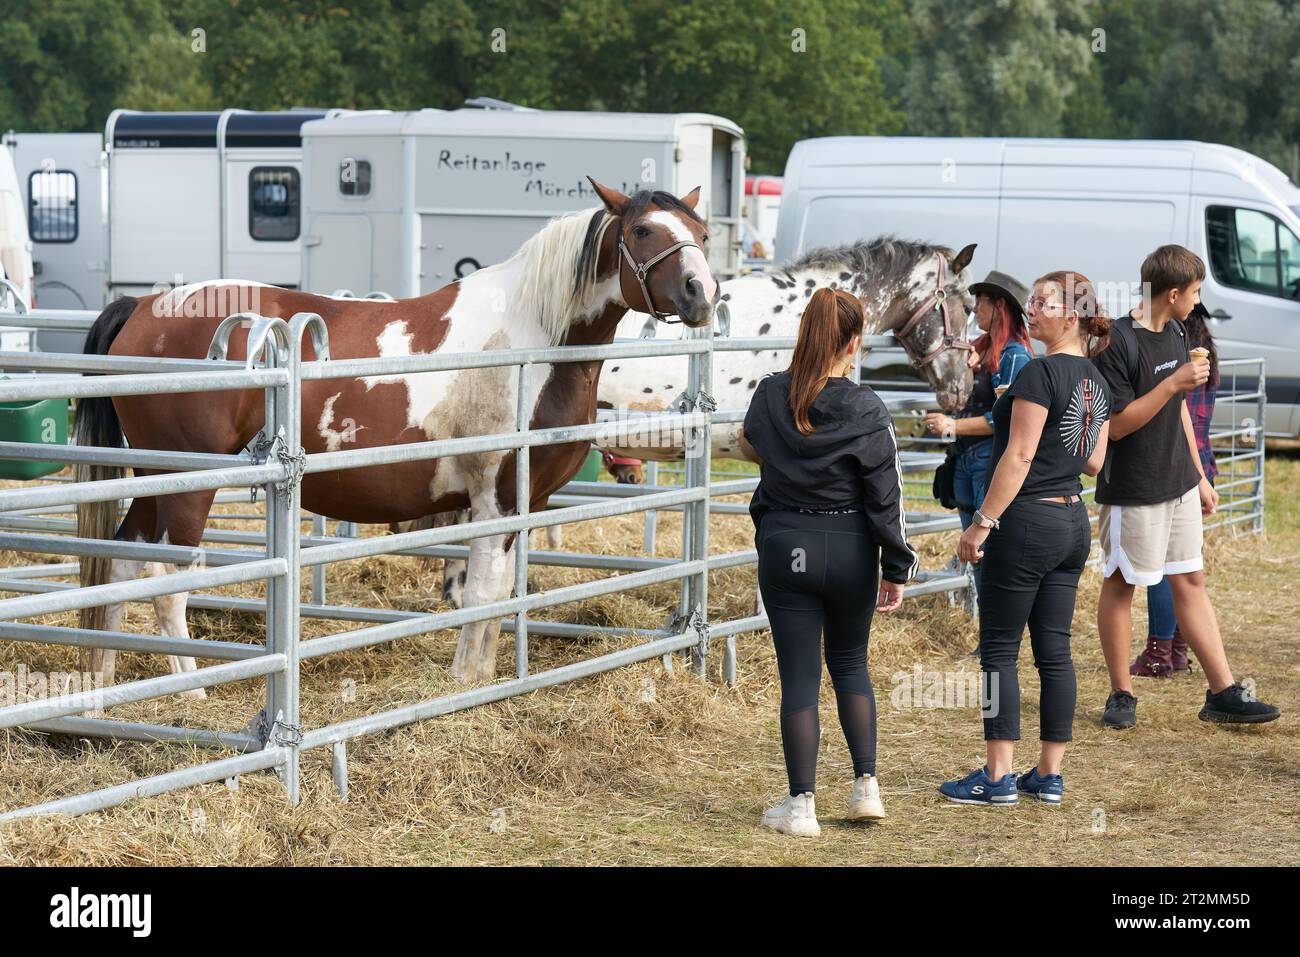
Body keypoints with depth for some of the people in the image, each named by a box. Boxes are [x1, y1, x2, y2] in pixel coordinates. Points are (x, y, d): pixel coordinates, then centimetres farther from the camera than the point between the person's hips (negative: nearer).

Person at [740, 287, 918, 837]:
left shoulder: (769, 396, -5)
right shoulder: (867, 412, -12)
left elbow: (751, 447, 17)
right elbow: (886, 498, -8)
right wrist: (896, 568, 0)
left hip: (784, 548, 0)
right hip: (851, 551, 0)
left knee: (799, 676, 5)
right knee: (850, 663, 20)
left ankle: (801, 806, 6)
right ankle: (866, 786, 17)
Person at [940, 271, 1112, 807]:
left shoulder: (1041, 373, -15)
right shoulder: (1096, 382, 10)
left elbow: (1018, 457, -18)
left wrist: (982, 522, -15)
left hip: (1028, 521, -8)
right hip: (1074, 522, 8)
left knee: (999, 649, -1)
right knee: (1054, 650, 10)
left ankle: (998, 778, -1)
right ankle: (1049, 777, 12)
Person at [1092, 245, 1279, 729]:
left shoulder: (1175, 334, 9)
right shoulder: (1117, 343, -18)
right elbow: (1115, 425, -20)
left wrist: (1200, 477, 20)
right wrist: (1174, 383, -26)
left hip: (1179, 486, 8)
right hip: (1131, 490, -8)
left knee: (1190, 582, 9)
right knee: (1119, 586, 4)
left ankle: (1223, 692, 10)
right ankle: (1121, 695, 14)